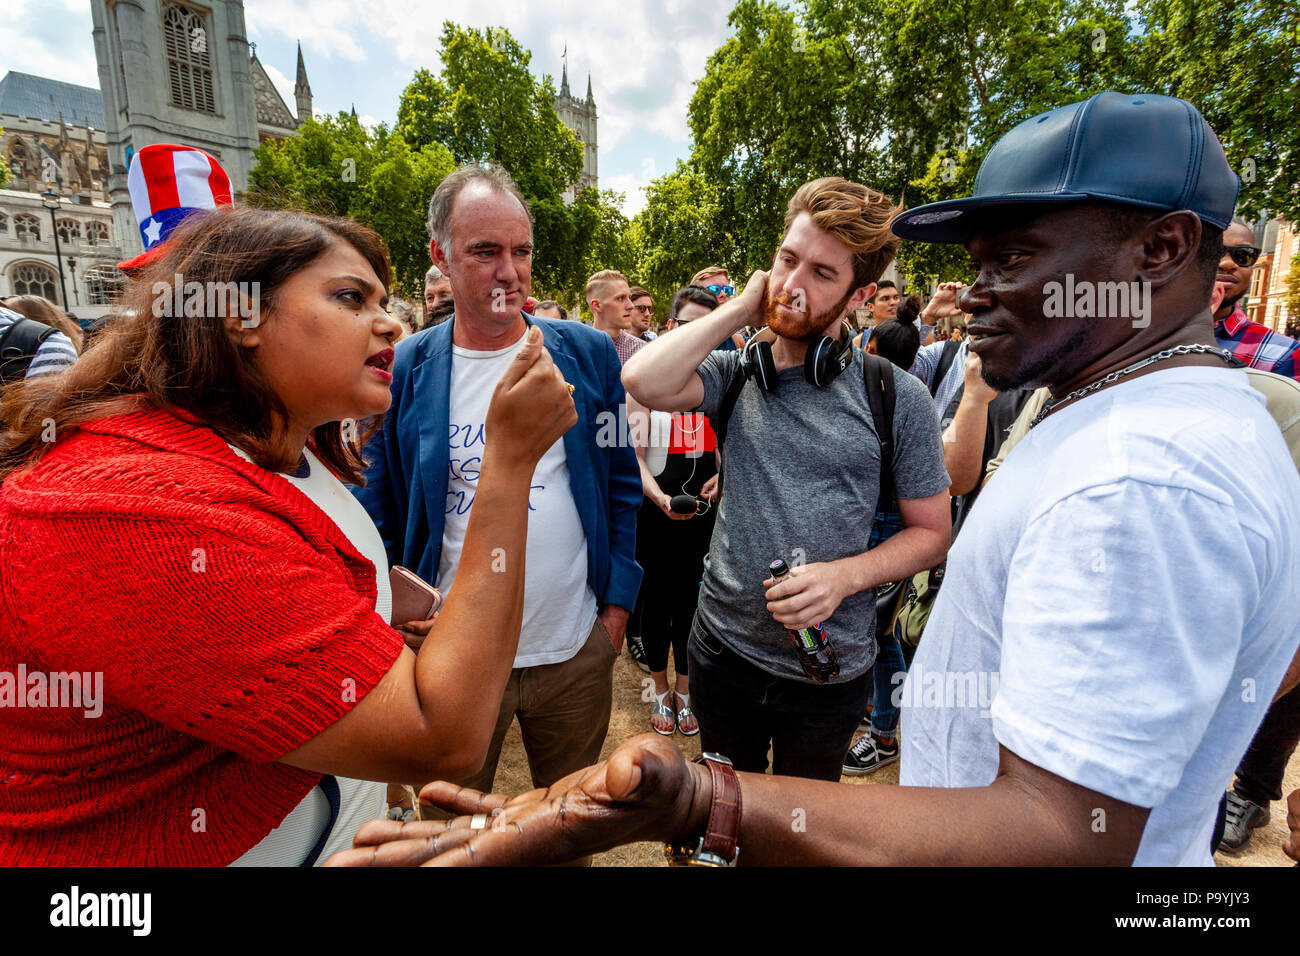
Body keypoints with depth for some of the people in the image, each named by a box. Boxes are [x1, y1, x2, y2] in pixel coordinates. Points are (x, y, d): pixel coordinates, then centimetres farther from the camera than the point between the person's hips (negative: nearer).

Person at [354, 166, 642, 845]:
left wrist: (618, 600, 0)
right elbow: (381, 507, 2)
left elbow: (622, 484, 2)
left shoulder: (589, 354, -4)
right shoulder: (404, 370, -6)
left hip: (577, 649, 1)